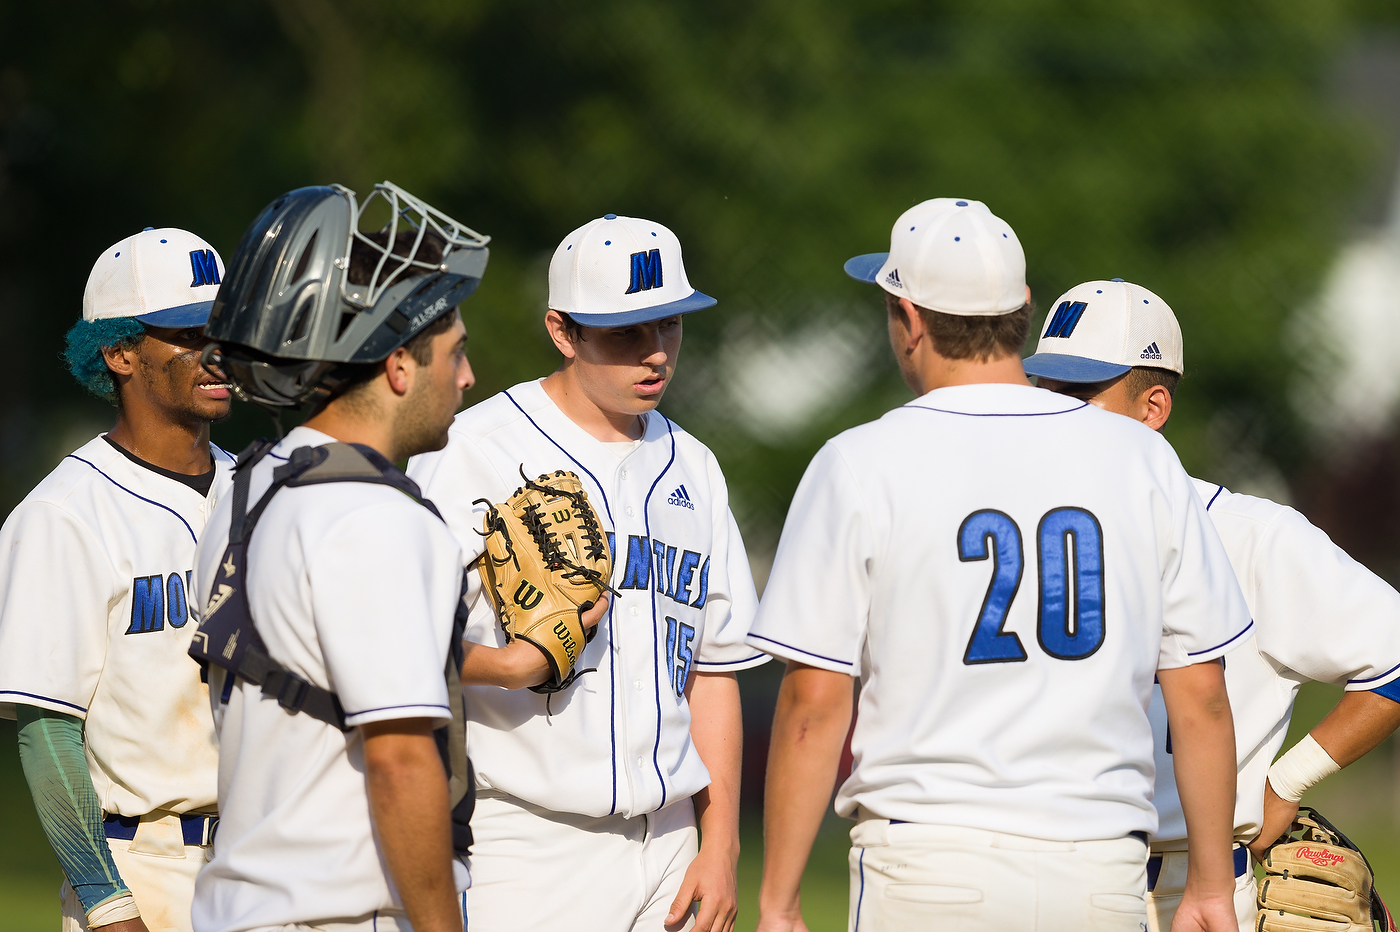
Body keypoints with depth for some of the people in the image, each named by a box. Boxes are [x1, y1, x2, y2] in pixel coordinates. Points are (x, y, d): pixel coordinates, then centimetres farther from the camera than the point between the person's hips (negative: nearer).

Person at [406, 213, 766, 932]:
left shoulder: (691, 470, 16)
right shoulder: (475, 449, -5)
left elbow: (711, 669, 17)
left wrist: (722, 846, 10)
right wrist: (508, 665, -27)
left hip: (664, 843, 6)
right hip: (528, 840, -6)